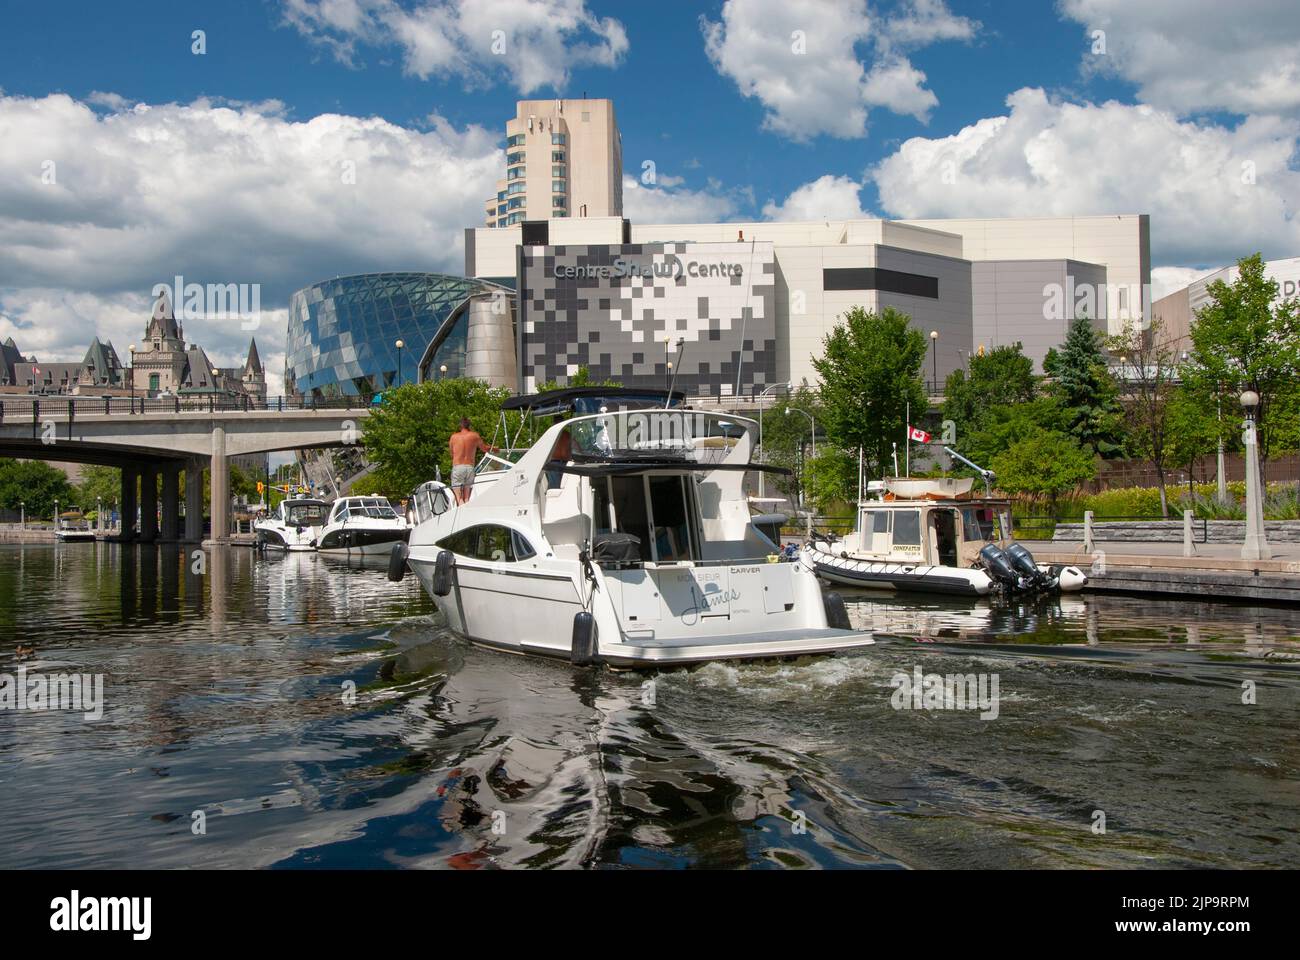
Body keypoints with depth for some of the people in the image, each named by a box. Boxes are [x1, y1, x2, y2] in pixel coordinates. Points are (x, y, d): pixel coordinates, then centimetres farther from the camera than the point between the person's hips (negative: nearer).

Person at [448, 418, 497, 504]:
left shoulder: (454, 437, 8)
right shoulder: (474, 436, 7)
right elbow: (485, 449, 22)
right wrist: (493, 448, 42)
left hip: (457, 467, -1)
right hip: (470, 467, 1)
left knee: (459, 498, -7)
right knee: (466, 498, 7)